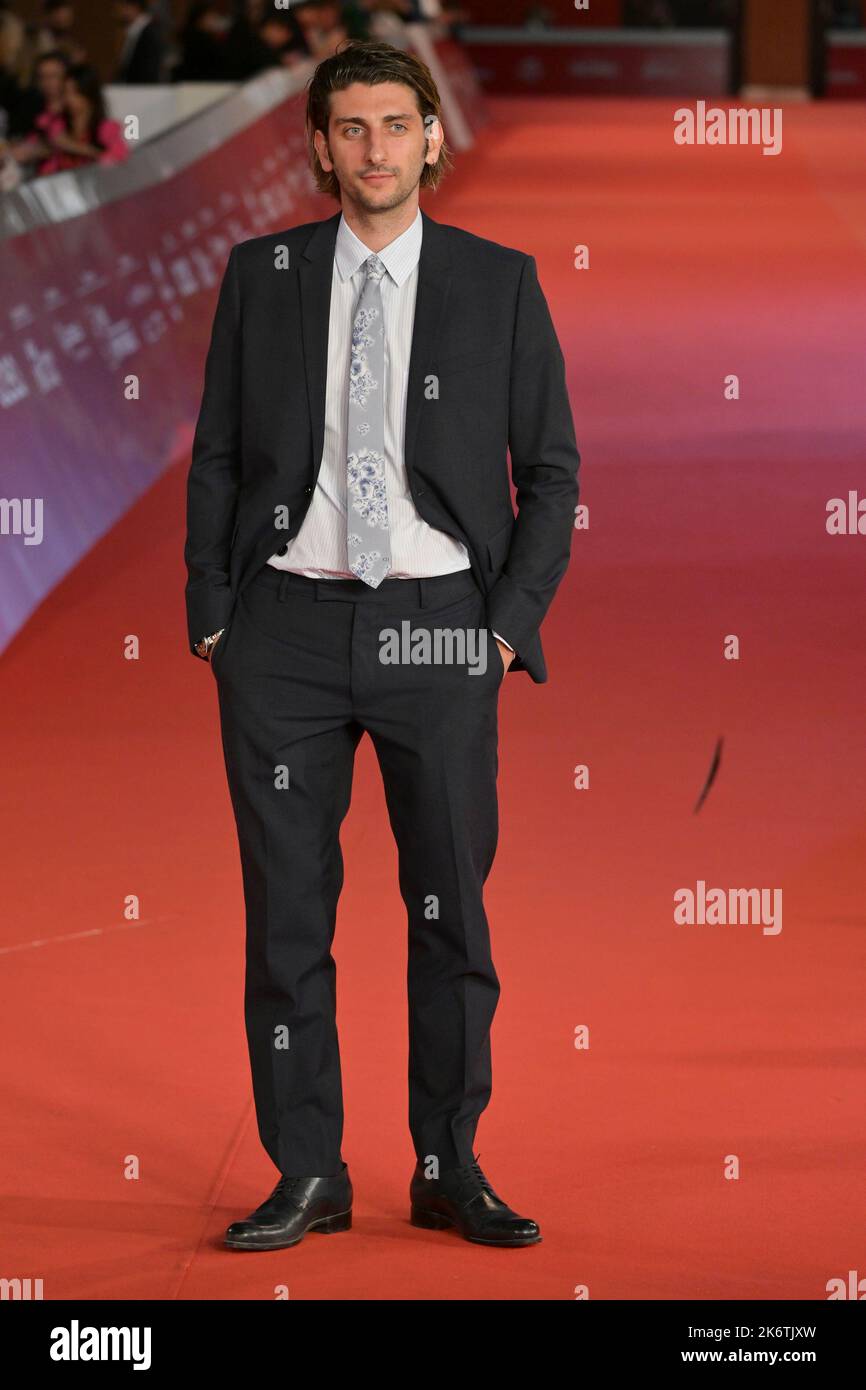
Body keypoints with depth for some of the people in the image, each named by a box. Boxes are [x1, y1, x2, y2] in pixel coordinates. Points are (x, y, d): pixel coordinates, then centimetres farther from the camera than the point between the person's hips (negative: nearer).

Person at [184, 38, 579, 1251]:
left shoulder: (500, 283, 4)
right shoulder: (261, 275, 7)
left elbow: (550, 469, 5)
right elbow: (217, 456, 9)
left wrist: (511, 625, -4)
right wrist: (212, 619, 2)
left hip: (437, 625, -1)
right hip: (289, 624, 1)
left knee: (452, 905, 4)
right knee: (286, 912, 1)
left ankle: (450, 1169, 14)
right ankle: (309, 1176, 9)